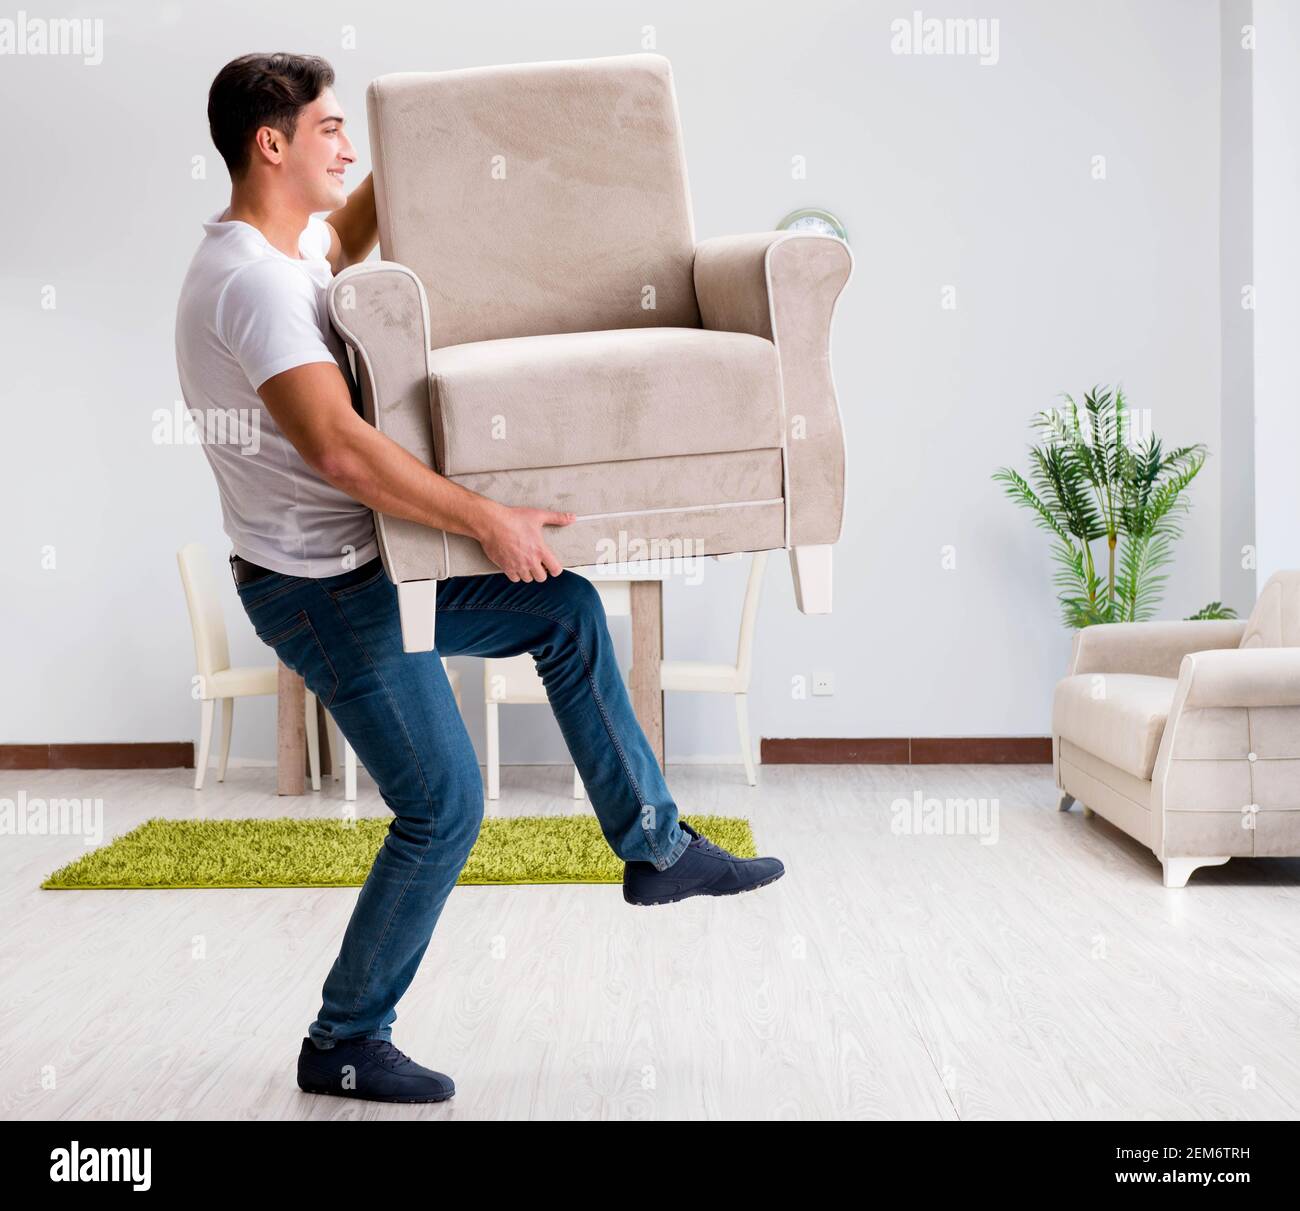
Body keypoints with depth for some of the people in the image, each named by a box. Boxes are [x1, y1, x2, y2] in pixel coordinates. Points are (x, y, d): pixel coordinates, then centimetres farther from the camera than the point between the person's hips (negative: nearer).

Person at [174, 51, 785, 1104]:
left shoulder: (280, 244, 7)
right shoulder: (251, 280, -24)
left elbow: (345, 241, 33)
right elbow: (340, 448, -36)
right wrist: (492, 521, -30)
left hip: (363, 565, 10)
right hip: (323, 590, -10)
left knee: (568, 610, 12)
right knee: (445, 804, -5)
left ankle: (655, 846, 20)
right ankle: (345, 1045, 12)